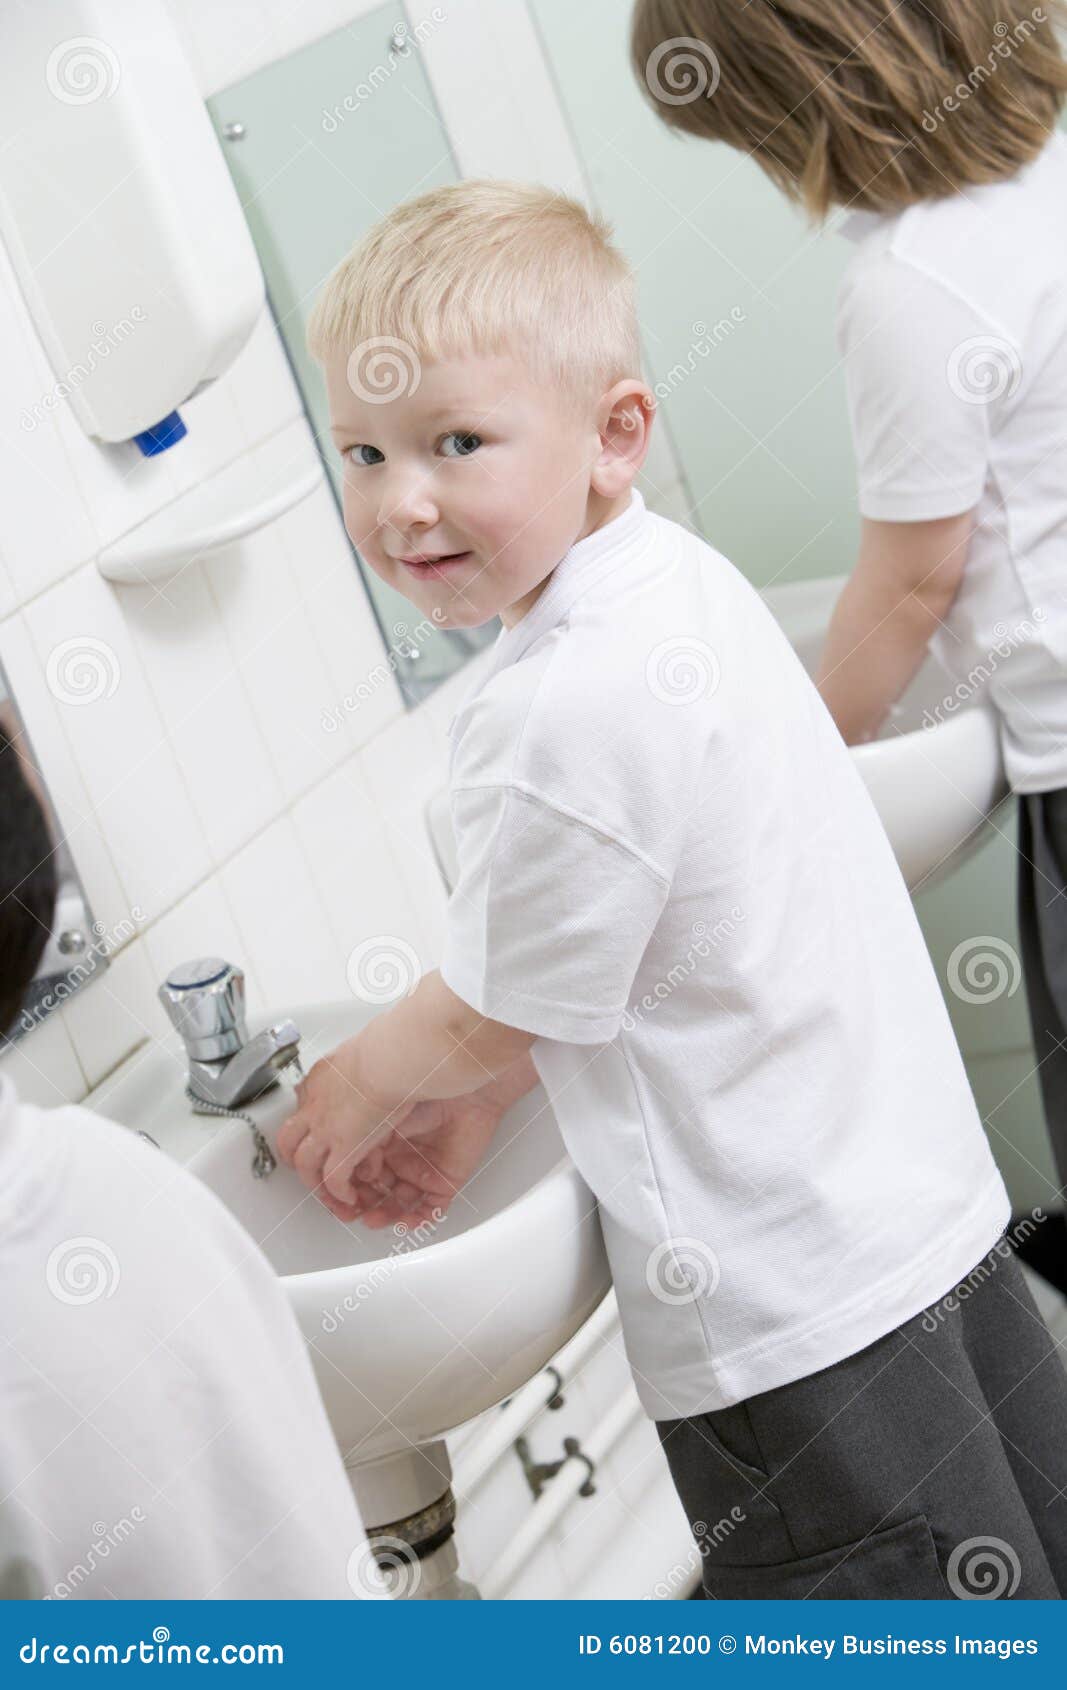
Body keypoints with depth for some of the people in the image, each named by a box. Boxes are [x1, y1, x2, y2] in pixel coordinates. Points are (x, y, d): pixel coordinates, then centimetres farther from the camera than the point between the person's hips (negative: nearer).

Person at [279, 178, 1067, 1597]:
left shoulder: (567, 713, -27)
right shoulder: (678, 581, 2)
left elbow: (491, 1014, -13)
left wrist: (365, 1087, 7)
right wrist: (474, 1099, 13)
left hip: (788, 1302, -9)